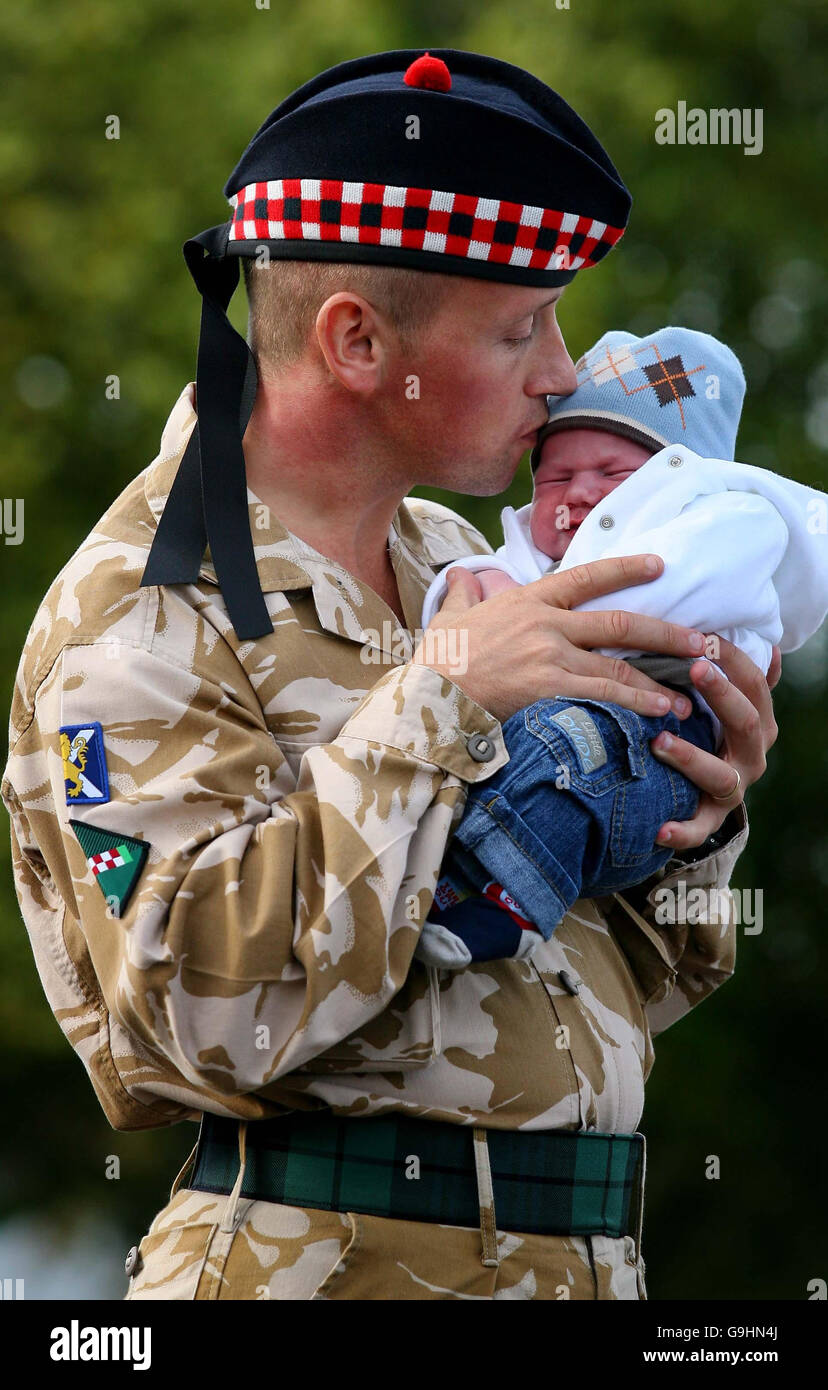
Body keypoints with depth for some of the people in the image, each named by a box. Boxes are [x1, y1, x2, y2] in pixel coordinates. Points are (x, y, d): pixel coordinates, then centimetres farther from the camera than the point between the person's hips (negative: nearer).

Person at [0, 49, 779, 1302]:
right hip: (330, 1263, -7)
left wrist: (693, 833, -4)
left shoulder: (458, 565, 11)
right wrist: (433, 708, -22)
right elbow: (201, 1015, -23)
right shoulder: (139, 622, -10)